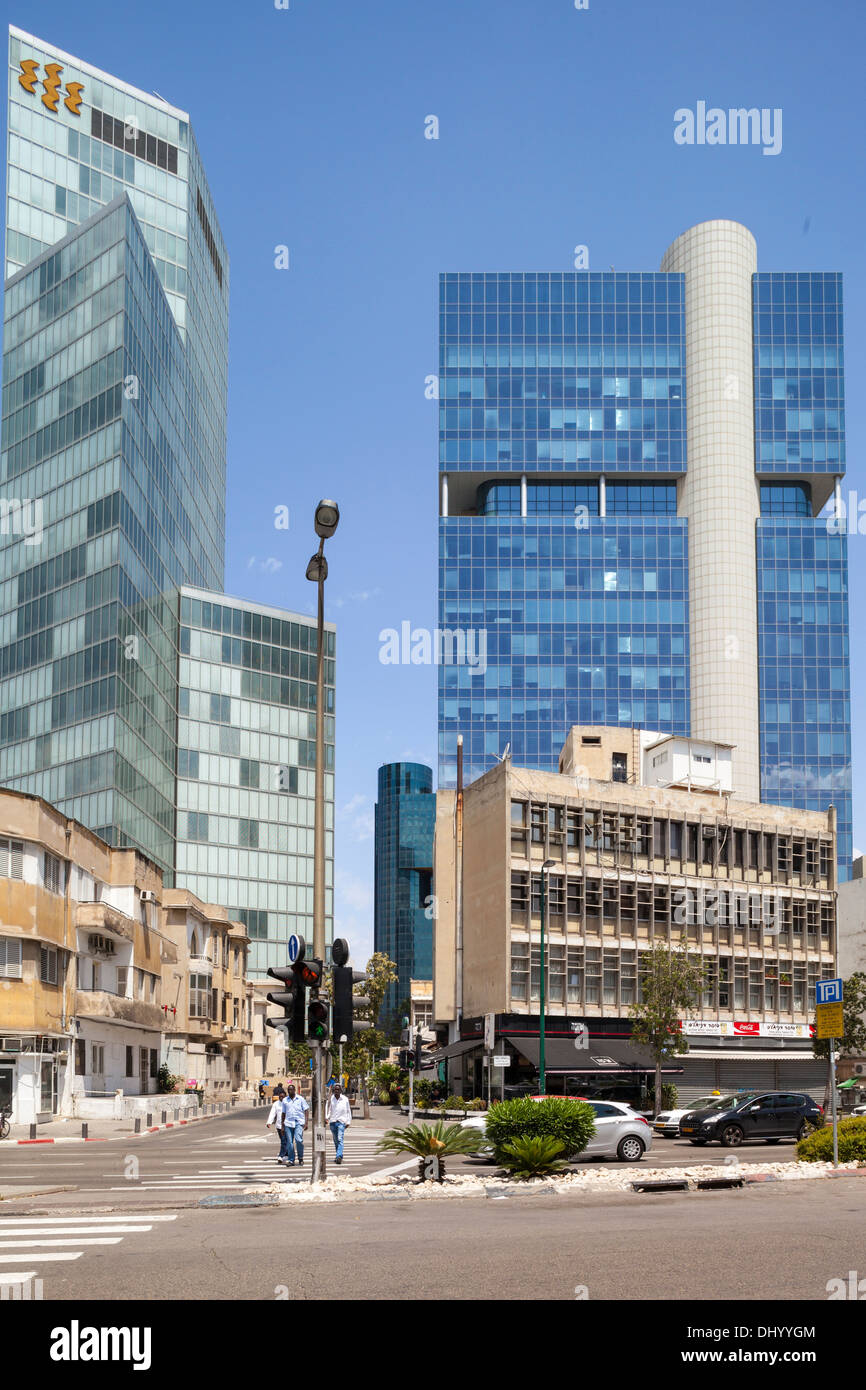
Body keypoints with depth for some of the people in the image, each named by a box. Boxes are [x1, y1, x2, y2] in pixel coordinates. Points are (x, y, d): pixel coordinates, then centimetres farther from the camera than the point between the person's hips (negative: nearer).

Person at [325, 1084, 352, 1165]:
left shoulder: (345, 1099, 3)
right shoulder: (330, 1099, 4)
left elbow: (348, 1111, 10)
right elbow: (328, 1108, -2)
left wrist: (348, 1121, 7)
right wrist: (326, 1117, -18)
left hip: (341, 1122, -3)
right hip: (332, 1122, 3)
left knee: (340, 1139, -16)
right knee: (335, 1140, 11)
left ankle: (339, 1156, -27)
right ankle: (339, 1156, 24)